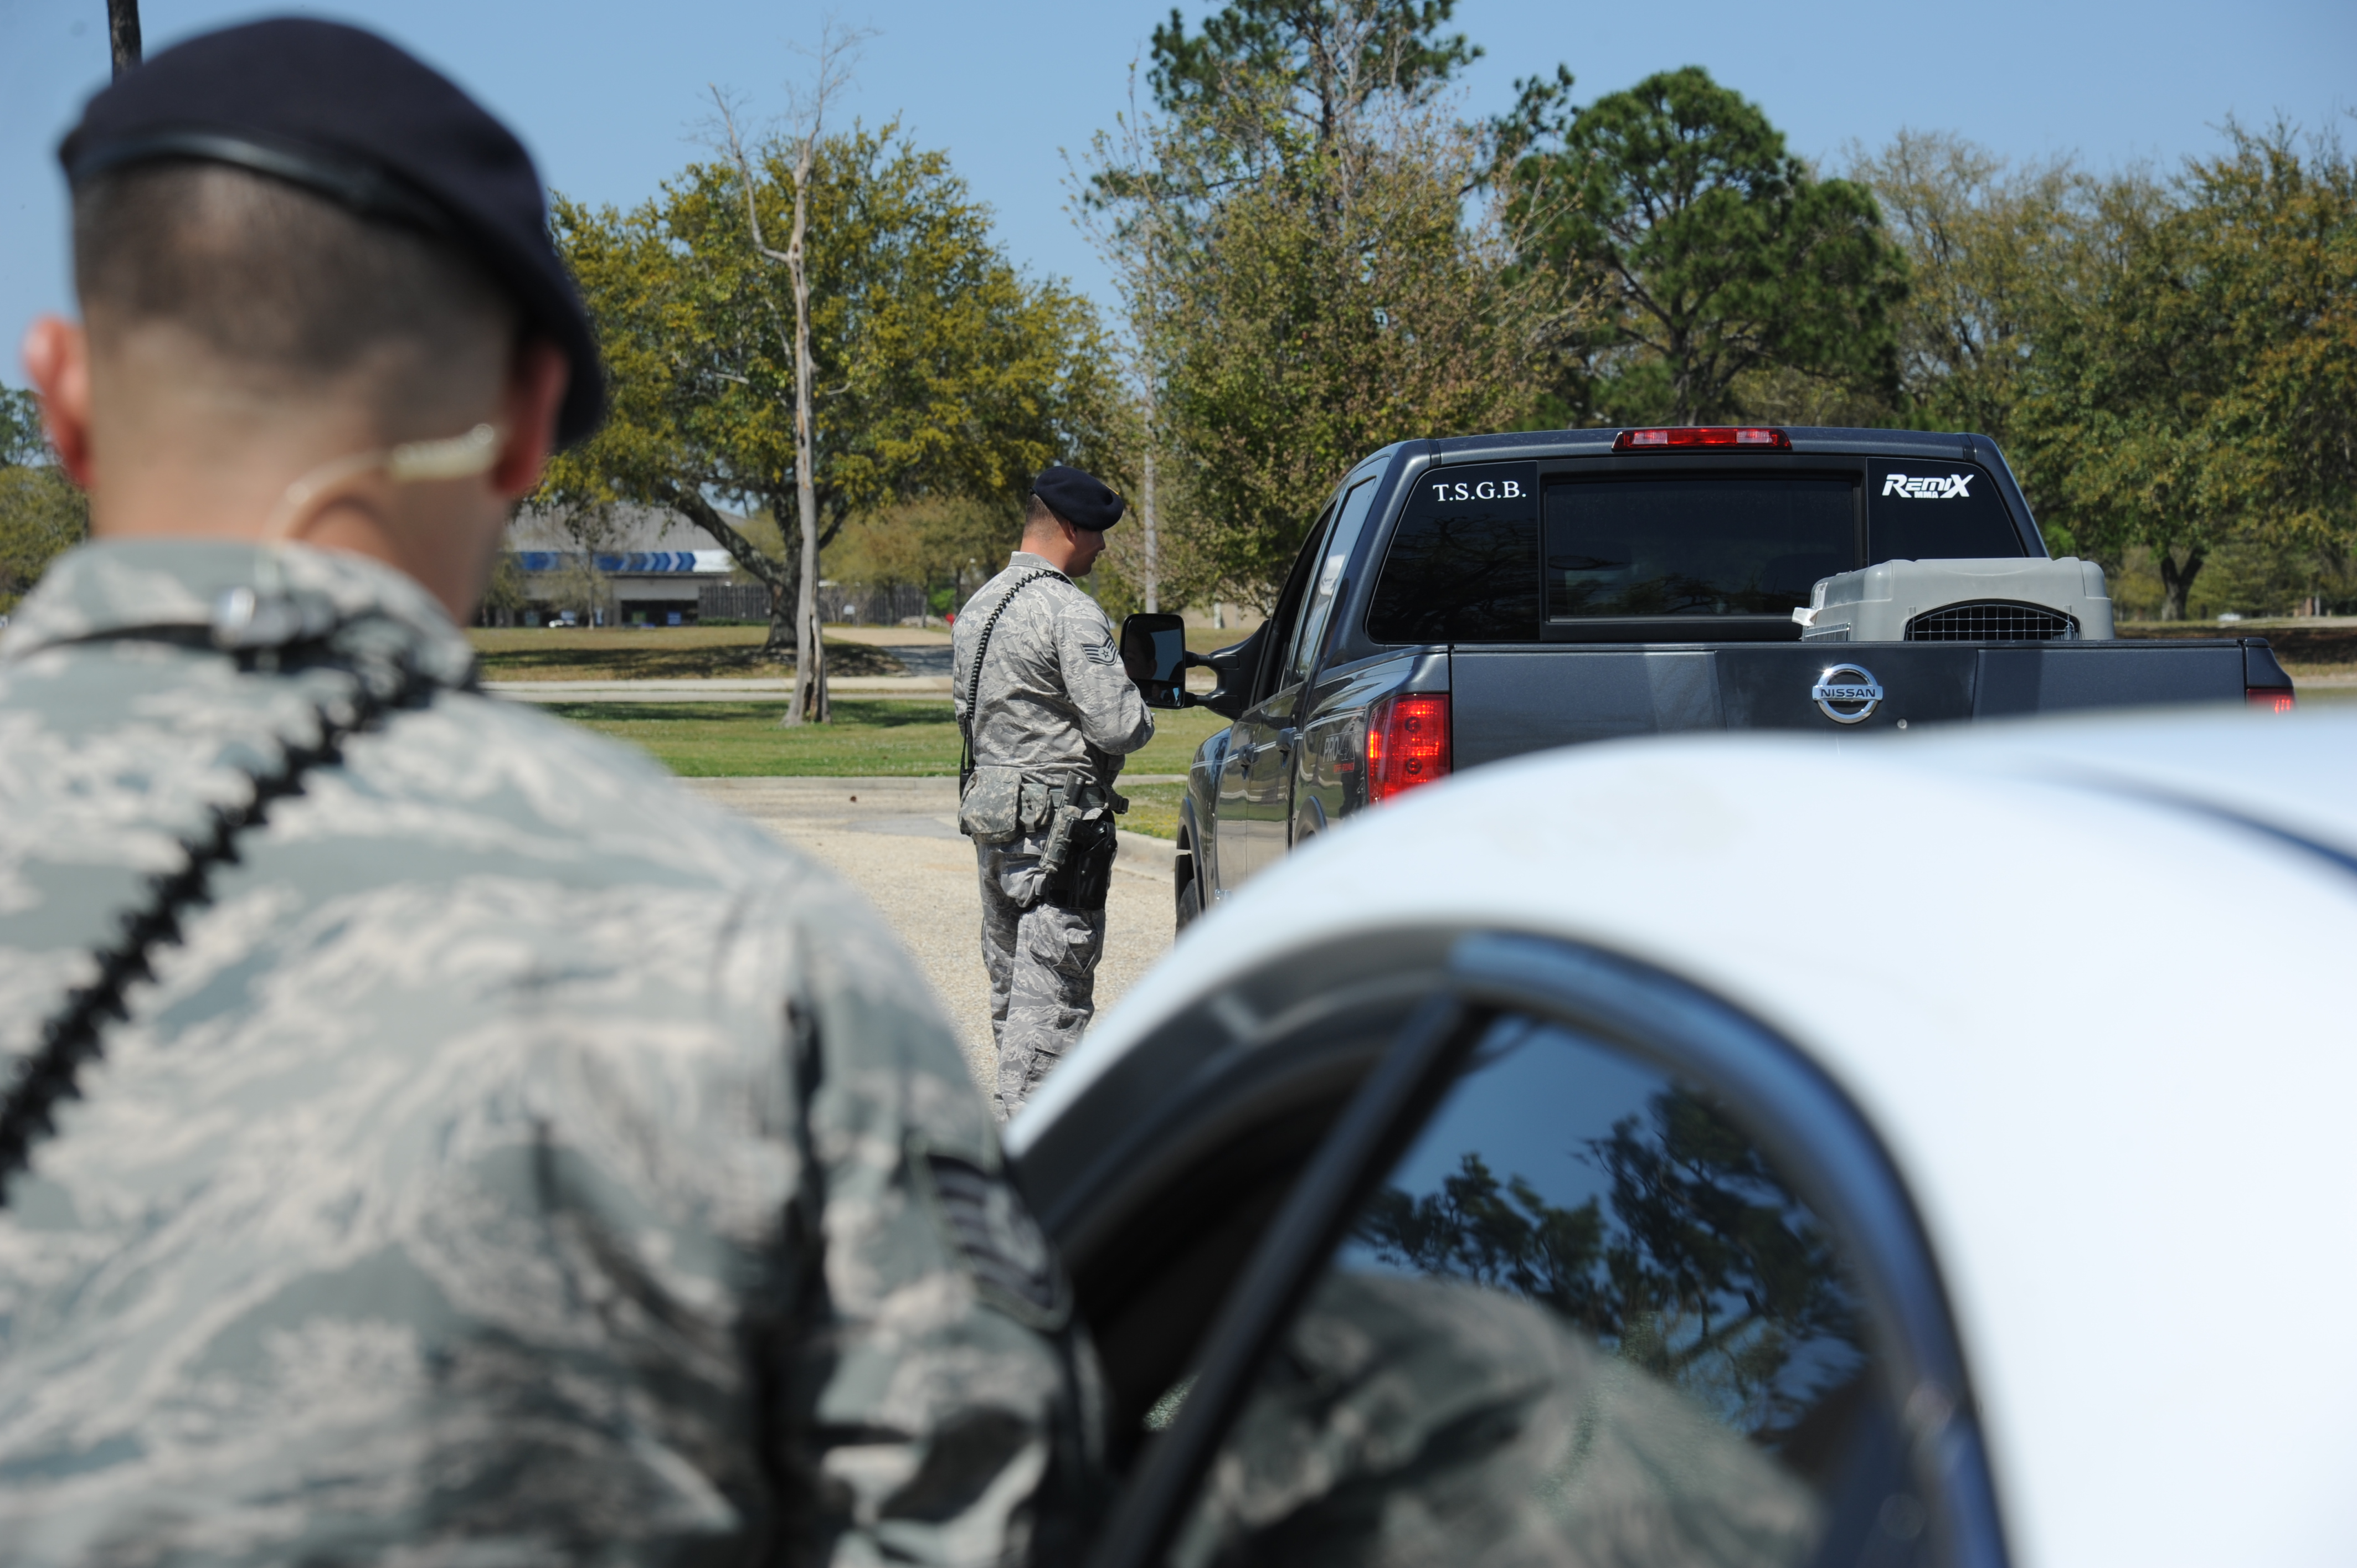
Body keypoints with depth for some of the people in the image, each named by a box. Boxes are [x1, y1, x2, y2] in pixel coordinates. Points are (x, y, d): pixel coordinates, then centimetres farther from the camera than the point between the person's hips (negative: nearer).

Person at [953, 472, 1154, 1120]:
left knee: (1011, 983, 18)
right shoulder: (1069, 612, -17)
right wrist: (1143, 717, 2)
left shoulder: (979, 606, 13)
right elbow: (1118, 726, -20)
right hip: (1057, 822, -9)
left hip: (989, 806, 9)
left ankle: (1018, 1109, 28)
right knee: (1051, 994, -6)